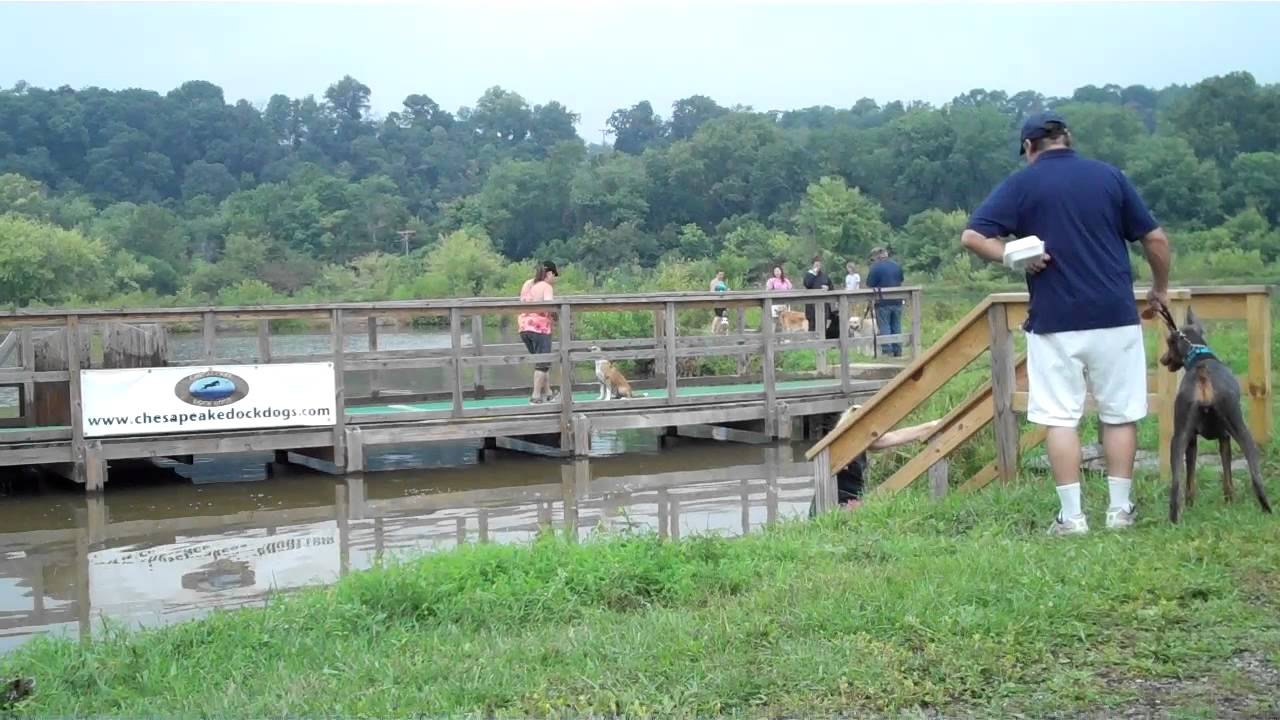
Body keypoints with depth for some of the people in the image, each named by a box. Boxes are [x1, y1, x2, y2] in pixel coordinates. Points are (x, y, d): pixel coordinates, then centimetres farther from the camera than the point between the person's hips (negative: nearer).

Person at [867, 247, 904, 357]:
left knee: (884, 328, -1)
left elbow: (870, 286, -10)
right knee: (896, 327, 12)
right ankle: (897, 351, 13)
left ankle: (887, 352, -3)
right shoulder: (897, 265, 10)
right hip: (897, 301, 6)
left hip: (883, 303, -6)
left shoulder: (875, 267, -10)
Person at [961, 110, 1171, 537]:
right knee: (1120, 414, 11)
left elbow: (972, 236, -10)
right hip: (1115, 317, 2)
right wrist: (1160, 289, 20)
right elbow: (1156, 239, 6)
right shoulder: (1109, 176, 5)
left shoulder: (1021, 184, 1)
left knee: (1060, 418, 4)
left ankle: (1071, 516, 3)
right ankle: (1120, 509, 14)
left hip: (1054, 322, -1)